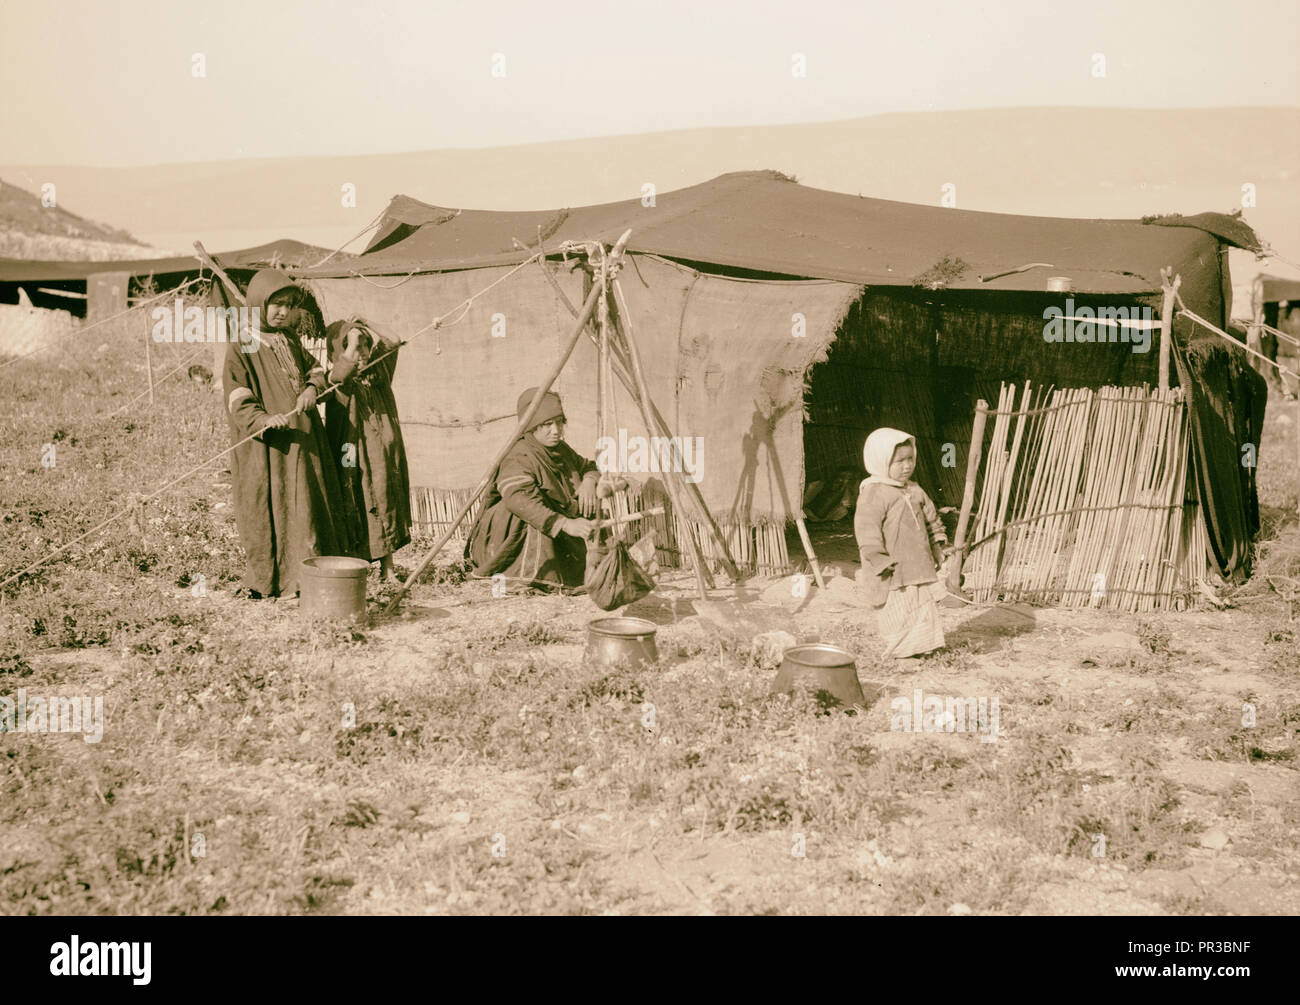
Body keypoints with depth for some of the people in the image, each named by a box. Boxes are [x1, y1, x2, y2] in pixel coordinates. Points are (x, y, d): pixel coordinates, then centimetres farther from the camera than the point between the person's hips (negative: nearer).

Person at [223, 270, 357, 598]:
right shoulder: (242, 347, -8)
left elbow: (314, 369, 20)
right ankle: (264, 584, 6)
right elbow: (238, 401, -14)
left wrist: (312, 388, -4)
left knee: (311, 507, 9)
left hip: (304, 440, 7)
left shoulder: (290, 339, 14)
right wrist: (265, 419, -32)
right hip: (268, 448, -7)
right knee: (271, 513, -5)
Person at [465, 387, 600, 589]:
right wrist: (565, 524, -50)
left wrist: (589, 481, -6)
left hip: (552, 539, 8)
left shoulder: (561, 450, 6)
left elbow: (589, 467, 22)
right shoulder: (519, 458, -23)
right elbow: (518, 499, -40)